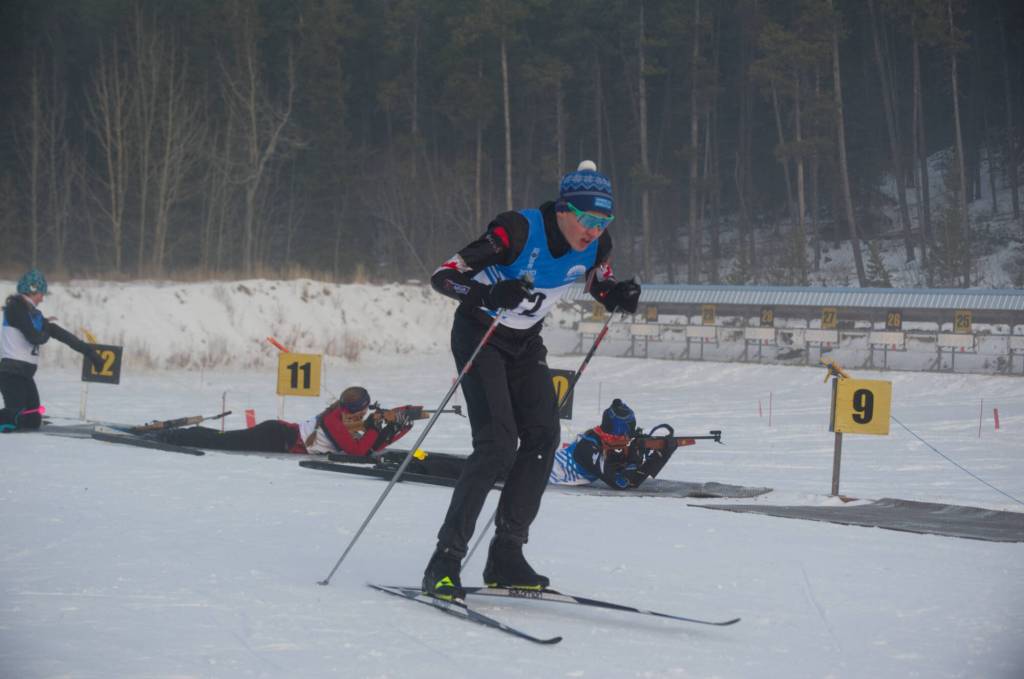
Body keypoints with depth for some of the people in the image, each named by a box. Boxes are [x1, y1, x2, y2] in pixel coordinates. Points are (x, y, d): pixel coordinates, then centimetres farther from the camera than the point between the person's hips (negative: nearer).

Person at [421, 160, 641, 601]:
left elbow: (601, 287, 10)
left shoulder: (595, 247, -11)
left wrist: (618, 296, -14)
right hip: (480, 336, -6)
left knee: (543, 437, -8)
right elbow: (441, 276, -26)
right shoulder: (517, 231, -28)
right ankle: (445, 561, -16)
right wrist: (490, 294, -44)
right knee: (497, 444, -20)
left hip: (526, 342, 6)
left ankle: (505, 557, 1)